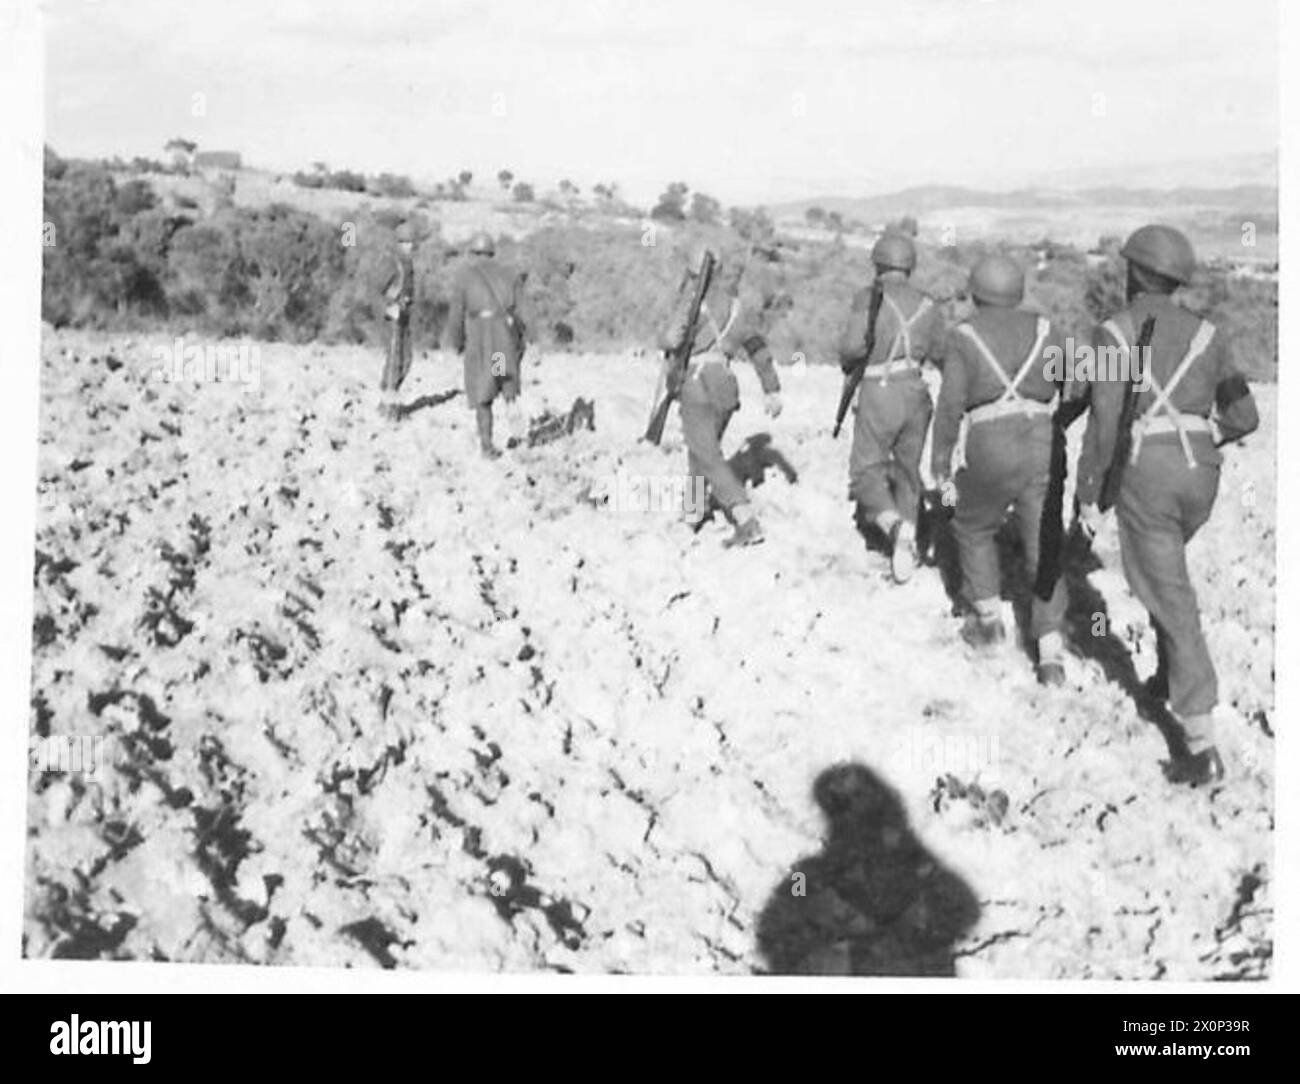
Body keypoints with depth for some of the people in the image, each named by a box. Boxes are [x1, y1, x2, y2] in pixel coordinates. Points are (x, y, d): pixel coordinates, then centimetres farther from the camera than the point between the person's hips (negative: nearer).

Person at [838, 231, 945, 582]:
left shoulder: (869, 297, -5)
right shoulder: (928, 305, 9)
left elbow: (852, 346, -15)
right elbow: (943, 354, 7)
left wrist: (847, 363, 6)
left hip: (879, 394, -4)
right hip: (916, 394, 4)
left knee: (867, 470, 2)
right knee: (907, 470, 17)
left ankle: (894, 523, -23)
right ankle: (909, 538, 16)